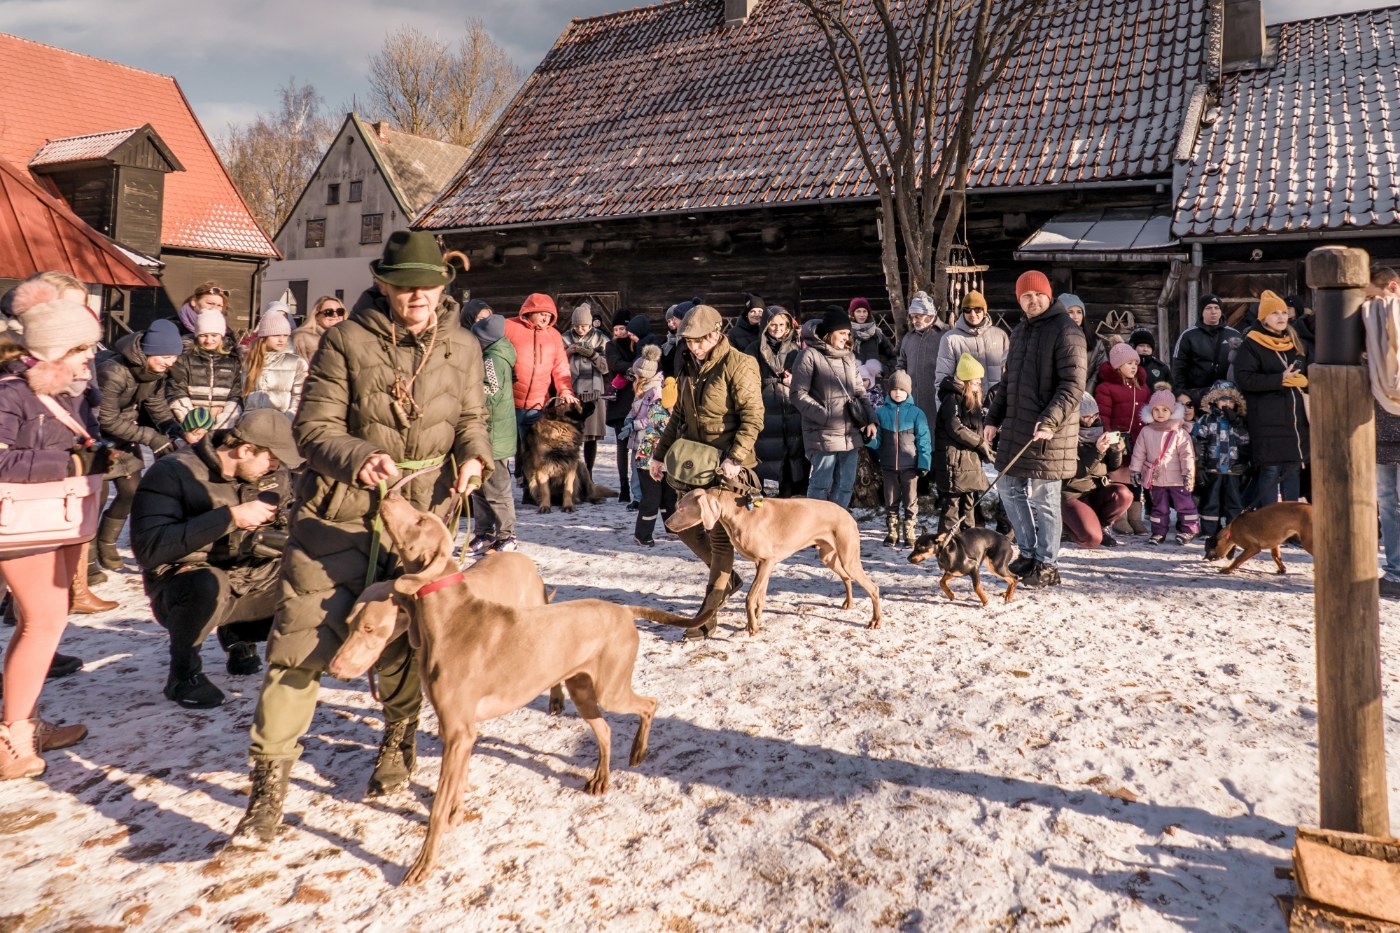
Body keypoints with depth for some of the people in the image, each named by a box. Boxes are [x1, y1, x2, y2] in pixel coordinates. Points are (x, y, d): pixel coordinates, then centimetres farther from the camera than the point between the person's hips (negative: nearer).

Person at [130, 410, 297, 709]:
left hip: (252, 585, 6)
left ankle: (238, 635, 13)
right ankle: (183, 672, -9)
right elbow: (148, 549, -26)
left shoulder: (274, 477, 2)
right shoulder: (172, 473, -14)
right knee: (208, 583, -40)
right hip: (183, 588, -6)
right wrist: (231, 516, -29)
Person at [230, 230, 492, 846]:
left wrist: (473, 455, -11)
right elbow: (313, 427, -7)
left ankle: (399, 741, 40)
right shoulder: (346, 341, -7)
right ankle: (269, 780, 10)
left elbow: (472, 419, 12)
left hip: (422, 513, 3)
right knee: (302, 643, -3)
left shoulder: (463, 348, 3)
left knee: (405, 640, 13)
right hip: (340, 511, -2)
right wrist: (359, 459, -26)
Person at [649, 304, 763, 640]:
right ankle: (726, 577, 31)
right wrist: (660, 454, 15)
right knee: (684, 524, 11)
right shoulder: (688, 366, 11)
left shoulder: (738, 365, -13)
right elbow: (678, 416, 18)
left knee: (719, 534, -3)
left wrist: (735, 459, -26)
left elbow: (753, 418, -18)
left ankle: (709, 611, 5)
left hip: (725, 464, -8)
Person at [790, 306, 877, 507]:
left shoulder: (848, 357, 17)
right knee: (822, 483, -5)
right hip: (823, 434, -7)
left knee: (846, 484, 10)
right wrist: (826, 415, -16)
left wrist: (870, 420, 7)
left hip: (850, 434, 7)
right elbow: (799, 394, -11)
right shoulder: (810, 356, -5)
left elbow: (860, 392, 20)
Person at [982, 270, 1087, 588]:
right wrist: (994, 418, 15)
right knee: (1008, 487, 14)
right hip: (1016, 427, 9)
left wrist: (1050, 421, -26)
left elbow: (1073, 386, -17)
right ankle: (1029, 552, 30)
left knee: (1044, 498, -1)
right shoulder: (1020, 332, 17)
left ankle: (1047, 565, 12)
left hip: (1048, 433, -8)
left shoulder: (1066, 332, -10)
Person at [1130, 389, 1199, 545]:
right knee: (1159, 506, 13)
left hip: (1177, 479, -3)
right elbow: (1139, 453, 6)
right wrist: (1135, 470, 4)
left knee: (1184, 504, 5)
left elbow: (1187, 454, -10)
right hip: (1156, 479, 3)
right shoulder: (1146, 431, 1)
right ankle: (1159, 532, 21)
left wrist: (1188, 473, -13)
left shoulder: (1179, 432, -8)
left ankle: (1188, 530, 16)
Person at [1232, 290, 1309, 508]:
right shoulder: (1251, 344, -3)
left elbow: (1305, 375, 30)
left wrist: (1299, 380, 7)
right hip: (1267, 423, -7)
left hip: (1295, 421, 7)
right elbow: (1244, 378, -15)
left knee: (1293, 470, 9)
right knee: (1269, 470, -9)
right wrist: (1280, 379, -18)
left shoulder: (1294, 344, 18)